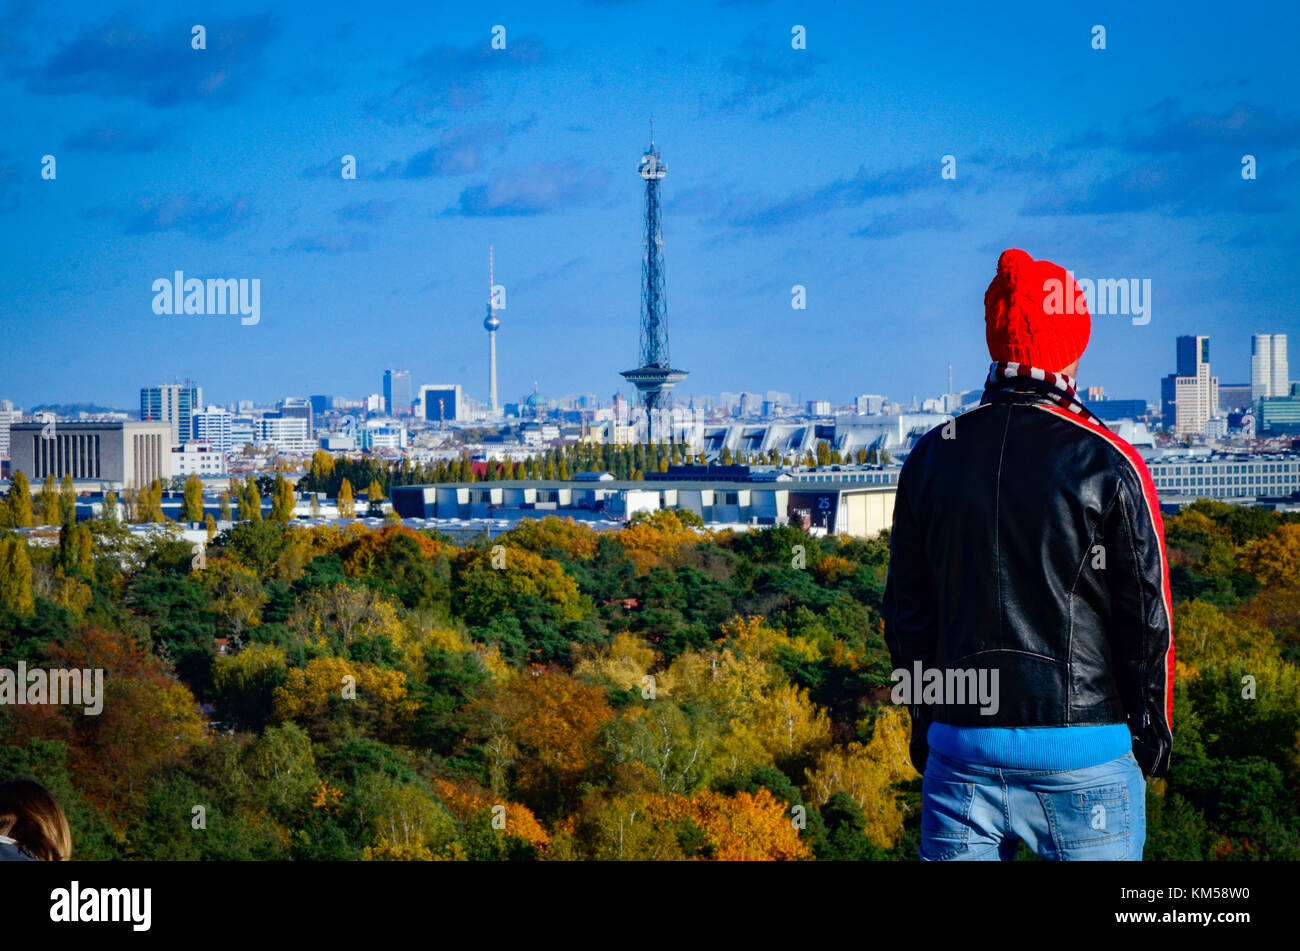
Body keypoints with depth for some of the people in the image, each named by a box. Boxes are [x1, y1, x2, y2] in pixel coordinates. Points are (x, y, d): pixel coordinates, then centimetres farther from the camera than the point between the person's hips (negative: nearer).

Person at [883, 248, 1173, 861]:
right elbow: (1147, 615, -4)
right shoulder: (1107, 464, -7)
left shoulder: (930, 457, 5)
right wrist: (1154, 729, 9)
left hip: (960, 743, 3)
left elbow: (905, 611, 11)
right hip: (1083, 752, -3)